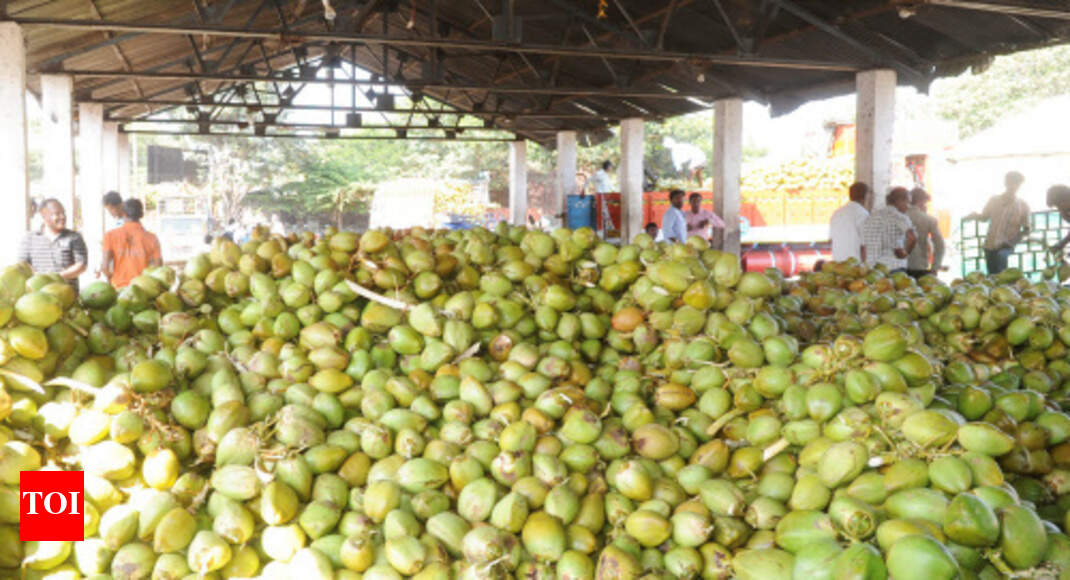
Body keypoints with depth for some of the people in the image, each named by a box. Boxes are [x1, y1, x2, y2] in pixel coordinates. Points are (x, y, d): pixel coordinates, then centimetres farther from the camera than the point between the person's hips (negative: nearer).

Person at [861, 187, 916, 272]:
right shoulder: (899, 217, -4)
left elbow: (864, 249, 13)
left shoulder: (869, 218, 13)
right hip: (895, 268, -5)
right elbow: (912, 238, -20)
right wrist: (906, 253, -4)